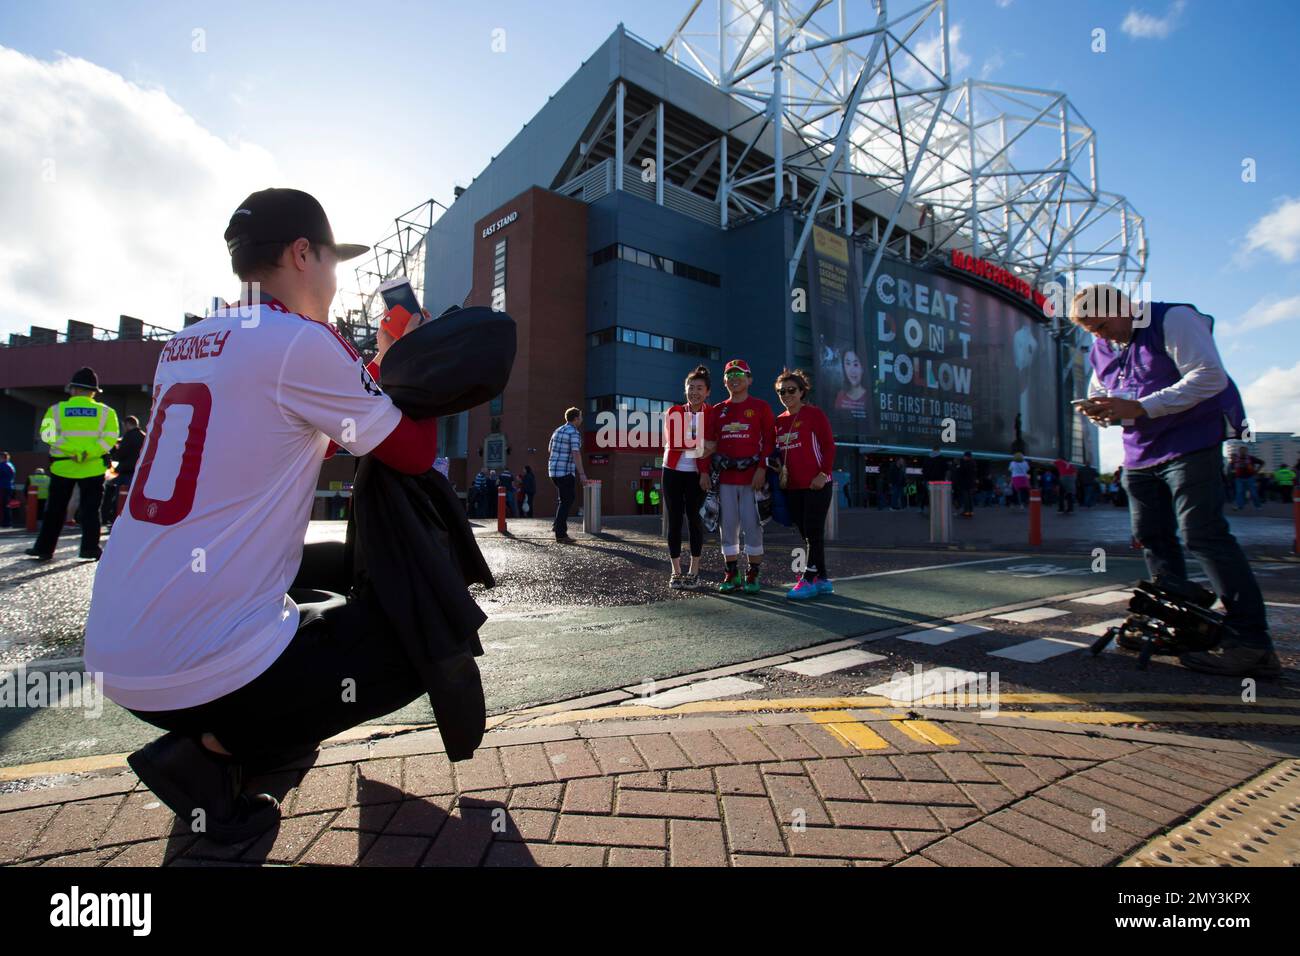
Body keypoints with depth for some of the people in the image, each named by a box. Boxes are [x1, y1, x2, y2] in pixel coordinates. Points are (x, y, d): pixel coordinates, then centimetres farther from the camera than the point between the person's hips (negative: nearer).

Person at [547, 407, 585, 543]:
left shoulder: (557, 431, 14)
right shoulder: (574, 433, -12)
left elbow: (549, 451, 22)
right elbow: (576, 454, -22)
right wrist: (581, 473, -25)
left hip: (554, 471, 8)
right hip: (566, 472, -8)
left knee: (564, 498, 24)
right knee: (566, 501, -3)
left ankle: (557, 525, 21)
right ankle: (561, 534, -2)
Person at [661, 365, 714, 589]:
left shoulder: (712, 414, 0)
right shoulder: (673, 412, 3)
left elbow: (712, 446, -5)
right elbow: (671, 443, -8)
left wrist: (706, 472, -15)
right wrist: (700, 445, -15)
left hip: (697, 474, -1)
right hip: (673, 472, 1)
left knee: (694, 518, 1)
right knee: (674, 519, 2)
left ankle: (694, 571, 11)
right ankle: (676, 572, 9)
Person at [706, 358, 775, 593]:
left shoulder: (761, 407, 4)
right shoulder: (718, 411, 14)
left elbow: (770, 440, -2)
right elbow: (709, 443, 11)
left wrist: (762, 468, -13)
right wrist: (706, 472, 2)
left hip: (752, 477, -3)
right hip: (725, 477, 4)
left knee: (752, 526, -2)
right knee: (728, 526, 6)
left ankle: (752, 576, 9)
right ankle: (731, 574, 15)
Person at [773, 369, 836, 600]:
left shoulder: (815, 414, -3)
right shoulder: (779, 421, 13)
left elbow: (829, 446, -8)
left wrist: (823, 473, -16)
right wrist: (779, 470, 6)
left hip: (816, 485, -6)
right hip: (792, 487, 7)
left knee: (813, 533, -6)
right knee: (806, 535, 9)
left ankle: (808, 580, -3)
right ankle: (822, 580, 19)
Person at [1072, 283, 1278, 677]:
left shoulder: (1174, 320, -9)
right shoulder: (1102, 349, 13)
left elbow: (1210, 376, -20)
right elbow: (1098, 394, 21)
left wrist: (1139, 407, -26)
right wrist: (1100, 410, -4)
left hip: (1190, 444, -8)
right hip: (1140, 454, 8)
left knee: (1202, 534, -15)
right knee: (1152, 537, 6)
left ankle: (1252, 643, -11)